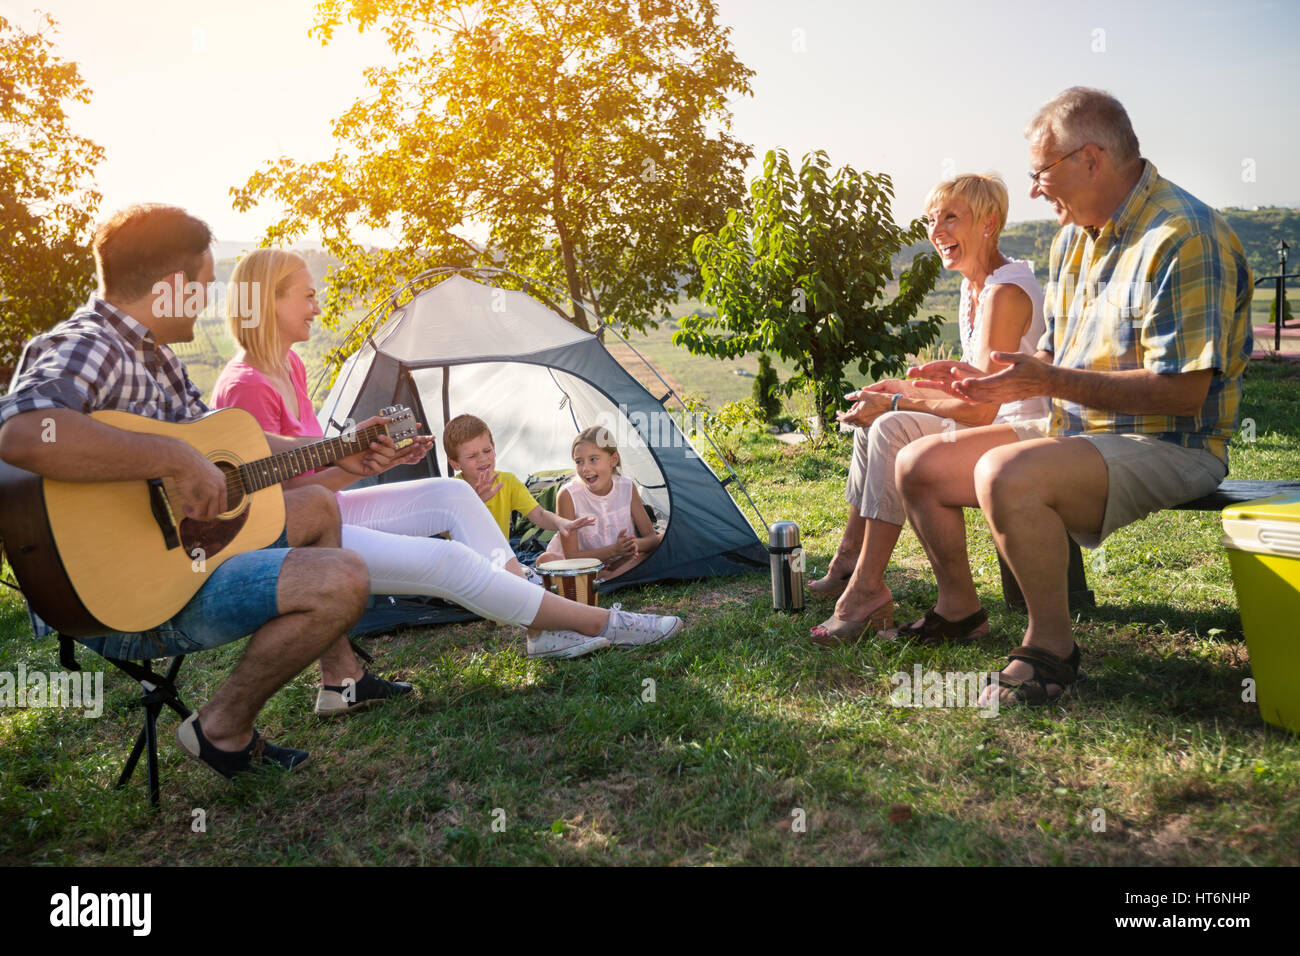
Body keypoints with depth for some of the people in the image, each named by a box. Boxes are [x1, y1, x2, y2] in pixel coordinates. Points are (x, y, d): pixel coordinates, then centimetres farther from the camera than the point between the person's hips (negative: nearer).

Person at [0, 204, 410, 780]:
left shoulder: (153, 352, 10)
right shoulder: (87, 347, -21)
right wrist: (178, 459, -37)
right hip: (121, 604, -11)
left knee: (317, 506, 25)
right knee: (340, 581, -26)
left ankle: (341, 675, 32)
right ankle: (224, 728, -5)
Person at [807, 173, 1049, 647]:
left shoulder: (1006, 292, -20)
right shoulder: (973, 287, 11)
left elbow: (979, 409, -23)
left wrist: (897, 403, -14)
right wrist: (909, 389, 8)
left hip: (1026, 436, -11)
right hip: (998, 429, 11)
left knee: (893, 429, -25)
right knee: (875, 421, 11)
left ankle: (868, 589, -22)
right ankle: (849, 561, 16)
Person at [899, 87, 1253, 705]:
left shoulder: (1183, 237, -18)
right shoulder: (1075, 236, 12)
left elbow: (1183, 392, -24)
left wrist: (1052, 383, -27)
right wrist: (987, 382, 2)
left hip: (1168, 447, -9)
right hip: (1077, 431, 9)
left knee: (1006, 474, -36)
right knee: (918, 463, 2)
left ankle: (1051, 643, -15)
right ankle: (958, 607, 20)